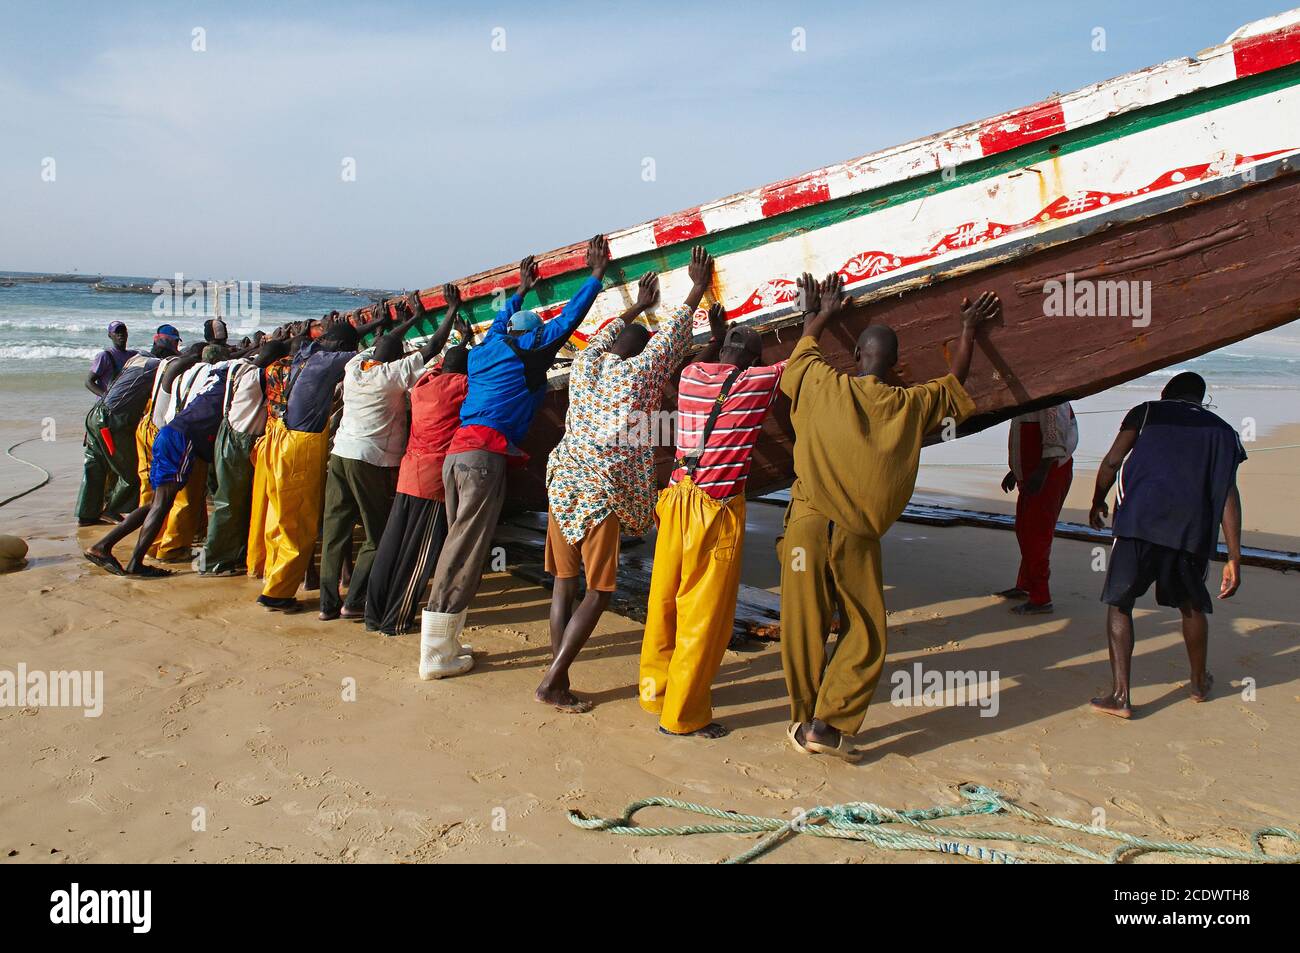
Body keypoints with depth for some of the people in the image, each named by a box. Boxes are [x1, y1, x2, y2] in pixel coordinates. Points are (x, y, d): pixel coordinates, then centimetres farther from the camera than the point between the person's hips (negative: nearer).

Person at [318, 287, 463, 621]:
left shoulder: (354, 366, 9)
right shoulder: (392, 374, -7)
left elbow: (382, 344, 26)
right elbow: (432, 348, -5)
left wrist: (414, 318, 35)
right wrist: (452, 310, 4)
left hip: (340, 455, 6)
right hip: (371, 461, -6)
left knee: (334, 531, 7)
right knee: (377, 535, 5)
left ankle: (328, 603, 10)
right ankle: (354, 601, 1)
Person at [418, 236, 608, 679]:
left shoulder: (483, 353, 22)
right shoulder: (528, 355, 5)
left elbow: (498, 325, 44)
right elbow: (569, 317, 10)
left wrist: (520, 291, 57)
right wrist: (596, 273, 21)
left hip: (456, 451, 8)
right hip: (485, 454, -8)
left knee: (458, 545, 12)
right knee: (465, 552, -5)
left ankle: (442, 643, 14)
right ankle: (436, 656, -2)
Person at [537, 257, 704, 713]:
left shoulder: (585, 363, 11)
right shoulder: (640, 370, -1)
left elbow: (606, 334, 32)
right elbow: (673, 332, 10)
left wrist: (637, 307, 46)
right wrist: (698, 288, 24)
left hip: (563, 478, 6)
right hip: (602, 488, -6)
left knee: (565, 580, 9)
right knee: (599, 590, 3)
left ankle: (559, 683, 11)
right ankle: (552, 680, -2)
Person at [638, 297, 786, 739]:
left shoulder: (691, 375, 10)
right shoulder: (757, 382, -3)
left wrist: (716, 333, 48)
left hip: (676, 500, 6)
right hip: (717, 508, -6)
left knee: (664, 599, 14)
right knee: (705, 612, 1)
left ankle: (654, 688, 28)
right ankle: (683, 714, 8)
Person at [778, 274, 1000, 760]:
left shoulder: (822, 386, 1)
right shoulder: (912, 405, 3)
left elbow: (802, 351, 24)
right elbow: (954, 381, 23)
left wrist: (822, 315, 40)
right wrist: (968, 330, 36)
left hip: (808, 524, 1)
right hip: (859, 536, -1)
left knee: (803, 629, 8)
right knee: (866, 636, 9)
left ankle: (804, 719, 18)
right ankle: (828, 724, 0)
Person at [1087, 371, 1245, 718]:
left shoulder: (1147, 412, 14)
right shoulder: (1222, 430, 18)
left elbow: (1111, 462, 6)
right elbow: (1228, 494, 9)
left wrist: (1098, 502, 23)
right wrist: (1233, 558, 8)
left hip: (1139, 522, -3)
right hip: (1193, 531, 3)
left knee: (1119, 603, 6)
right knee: (1191, 605, 24)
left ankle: (1120, 695, -3)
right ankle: (1199, 682, 42)